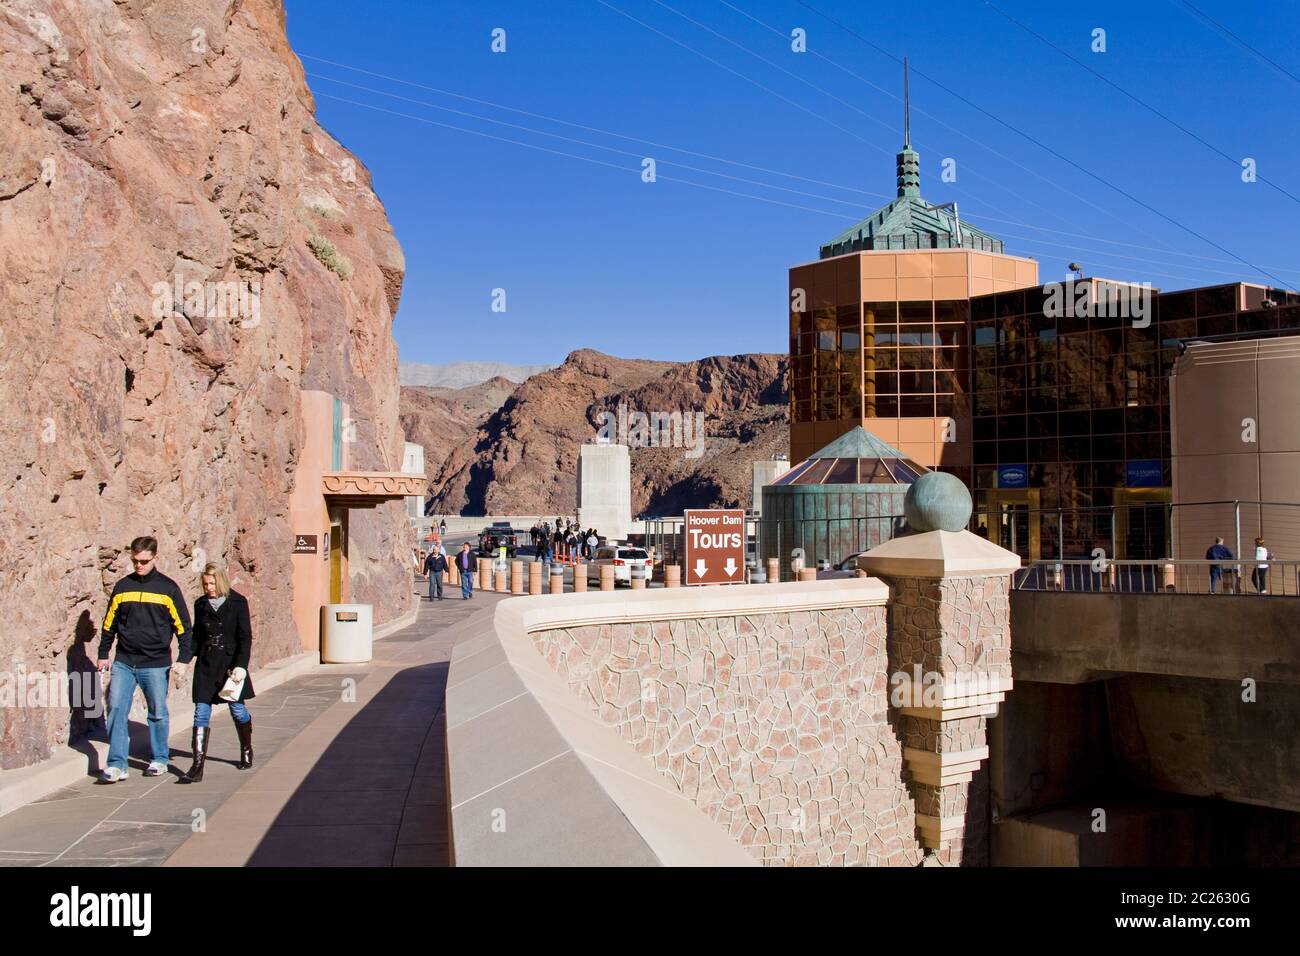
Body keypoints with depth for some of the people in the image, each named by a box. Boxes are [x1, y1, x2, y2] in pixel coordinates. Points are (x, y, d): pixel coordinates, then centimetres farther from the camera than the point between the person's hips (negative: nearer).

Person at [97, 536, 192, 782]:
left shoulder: (168, 588, -1)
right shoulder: (122, 586, 7)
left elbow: (183, 626, 1)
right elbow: (109, 624, 16)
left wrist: (183, 660, -5)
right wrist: (103, 654, 14)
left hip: (156, 664, -2)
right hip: (124, 663, 2)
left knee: (158, 713, 6)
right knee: (116, 709, -7)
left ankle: (159, 760, 22)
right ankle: (117, 765, -3)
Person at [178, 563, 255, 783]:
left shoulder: (238, 602, -3)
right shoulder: (200, 604, 7)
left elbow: (245, 637, -5)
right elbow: (196, 637, 12)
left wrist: (240, 666, -14)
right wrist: (183, 660, -2)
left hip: (231, 663, -3)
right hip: (206, 665, 3)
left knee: (238, 709, 7)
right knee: (201, 713, -4)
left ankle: (246, 751, 31)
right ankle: (197, 767, -5)